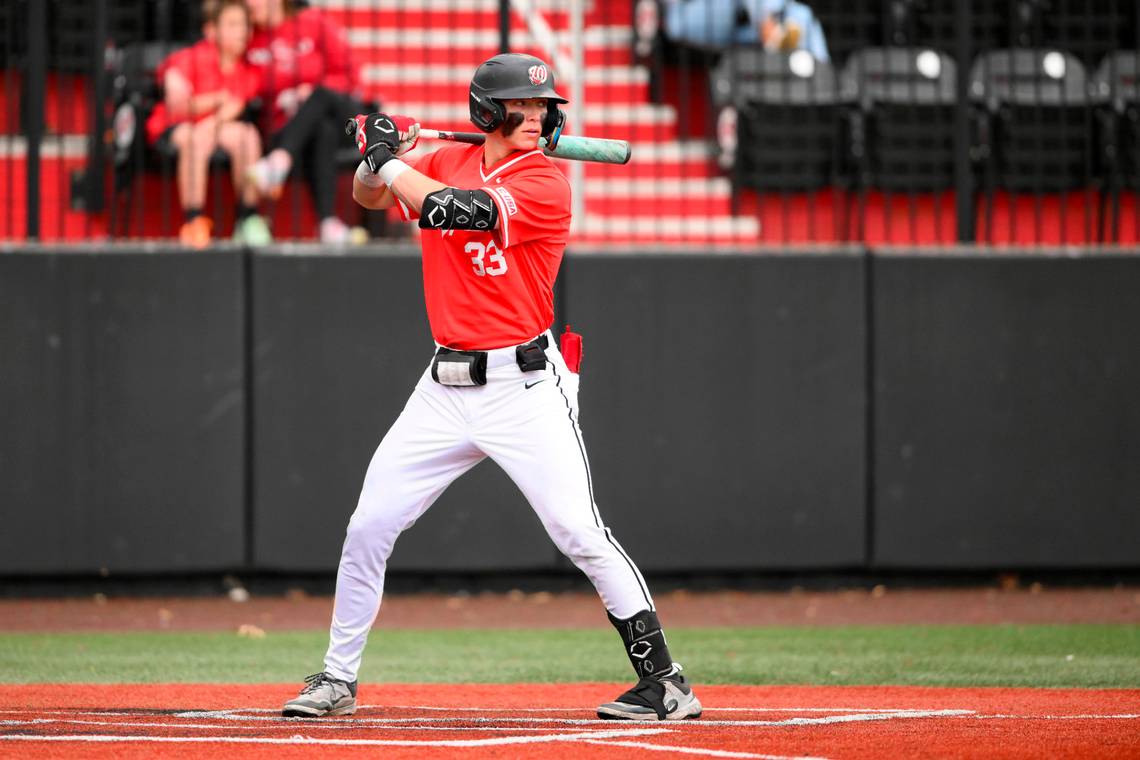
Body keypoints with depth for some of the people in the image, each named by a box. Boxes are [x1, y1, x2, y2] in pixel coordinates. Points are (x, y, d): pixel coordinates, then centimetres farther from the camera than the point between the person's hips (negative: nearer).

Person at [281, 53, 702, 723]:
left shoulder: (545, 184, -12)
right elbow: (369, 197, 15)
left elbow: (452, 211, -21)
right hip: (447, 386, 6)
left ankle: (665, 681, -8)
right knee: (368, 529, 5)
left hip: (522, 385, -6)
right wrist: (379, 153, -5)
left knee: (581, 534, -14)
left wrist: (392, 162, -9)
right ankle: (338, 679, 19)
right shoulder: (448, 164, 8)